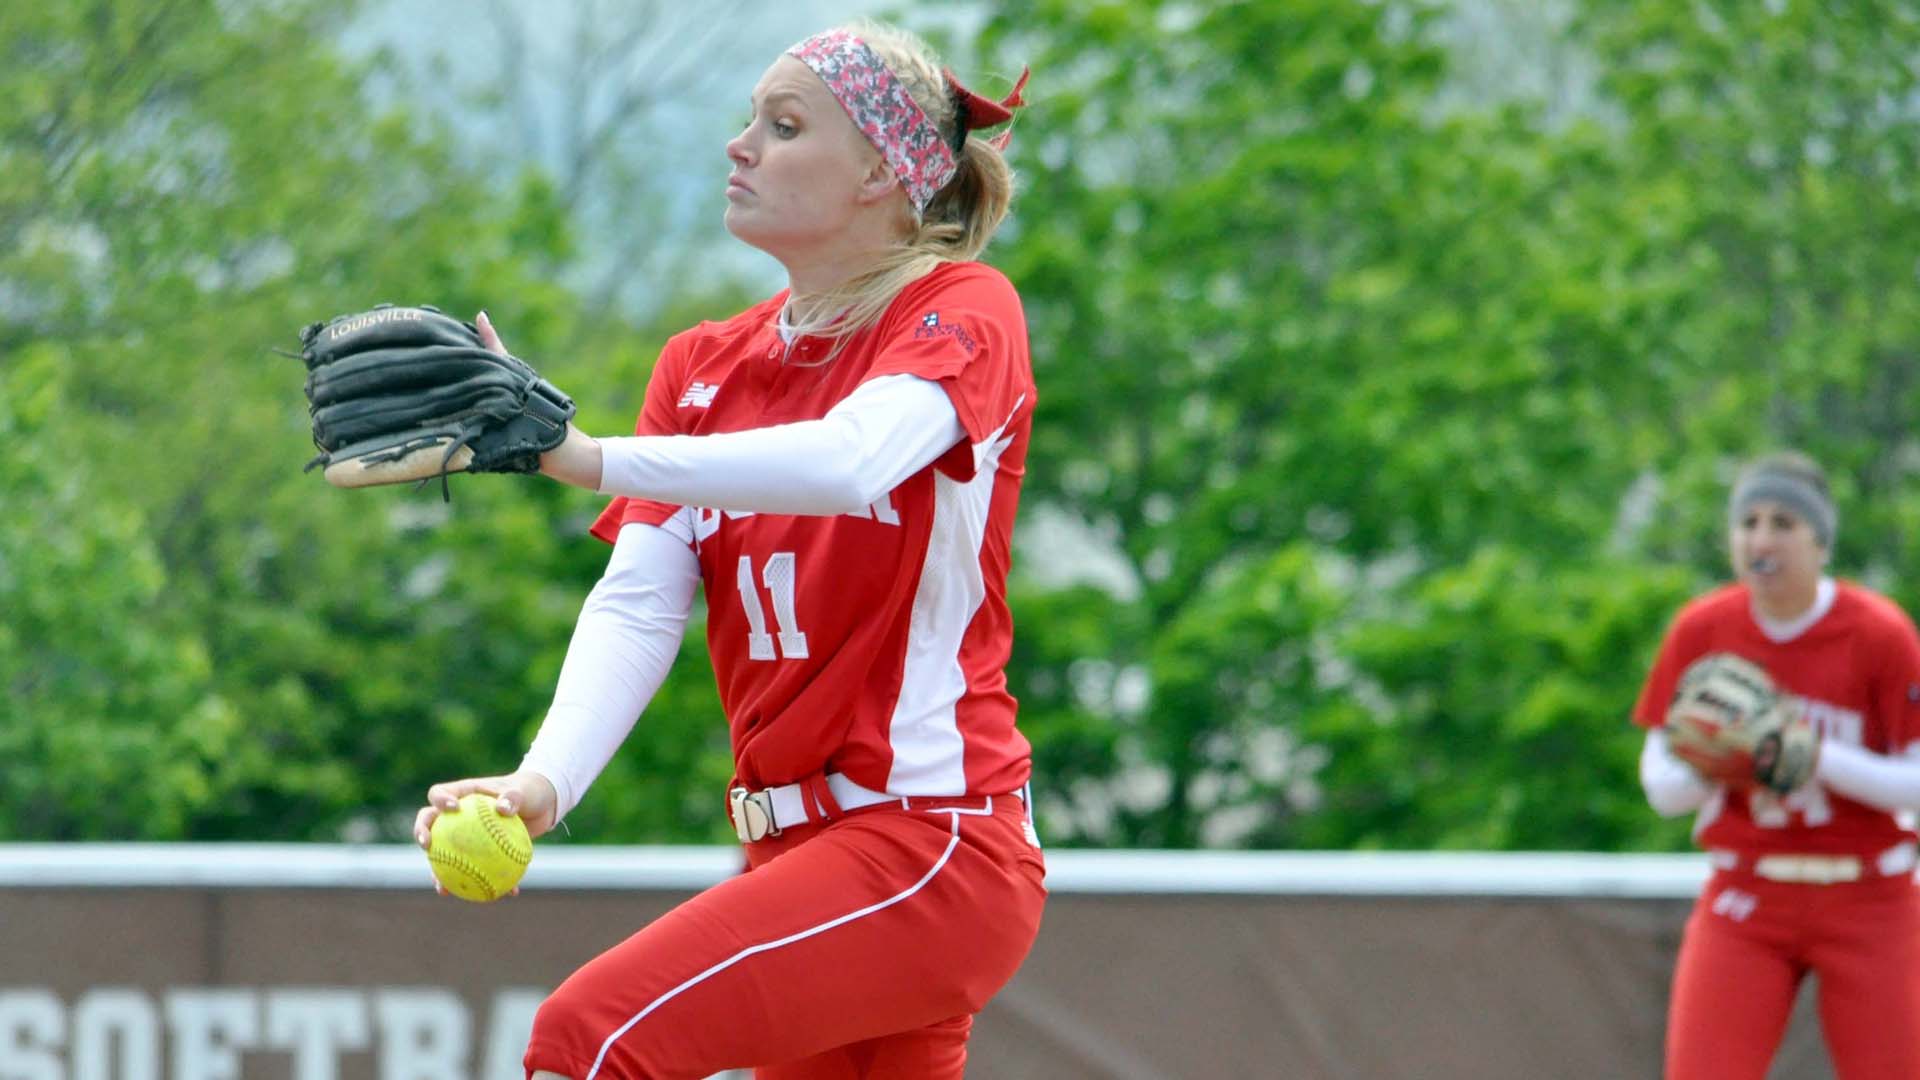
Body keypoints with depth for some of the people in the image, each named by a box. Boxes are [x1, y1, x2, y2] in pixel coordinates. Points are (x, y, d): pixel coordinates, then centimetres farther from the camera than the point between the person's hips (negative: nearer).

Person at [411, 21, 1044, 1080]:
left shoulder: (963, 311, -6)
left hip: (933, 851, -7)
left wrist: (589, 457, -39)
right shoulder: (702, 366, 13)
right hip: (796, 860, 7)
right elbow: (639, 602, -2)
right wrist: (545, 780, -21)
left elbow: (849, 462, -28)